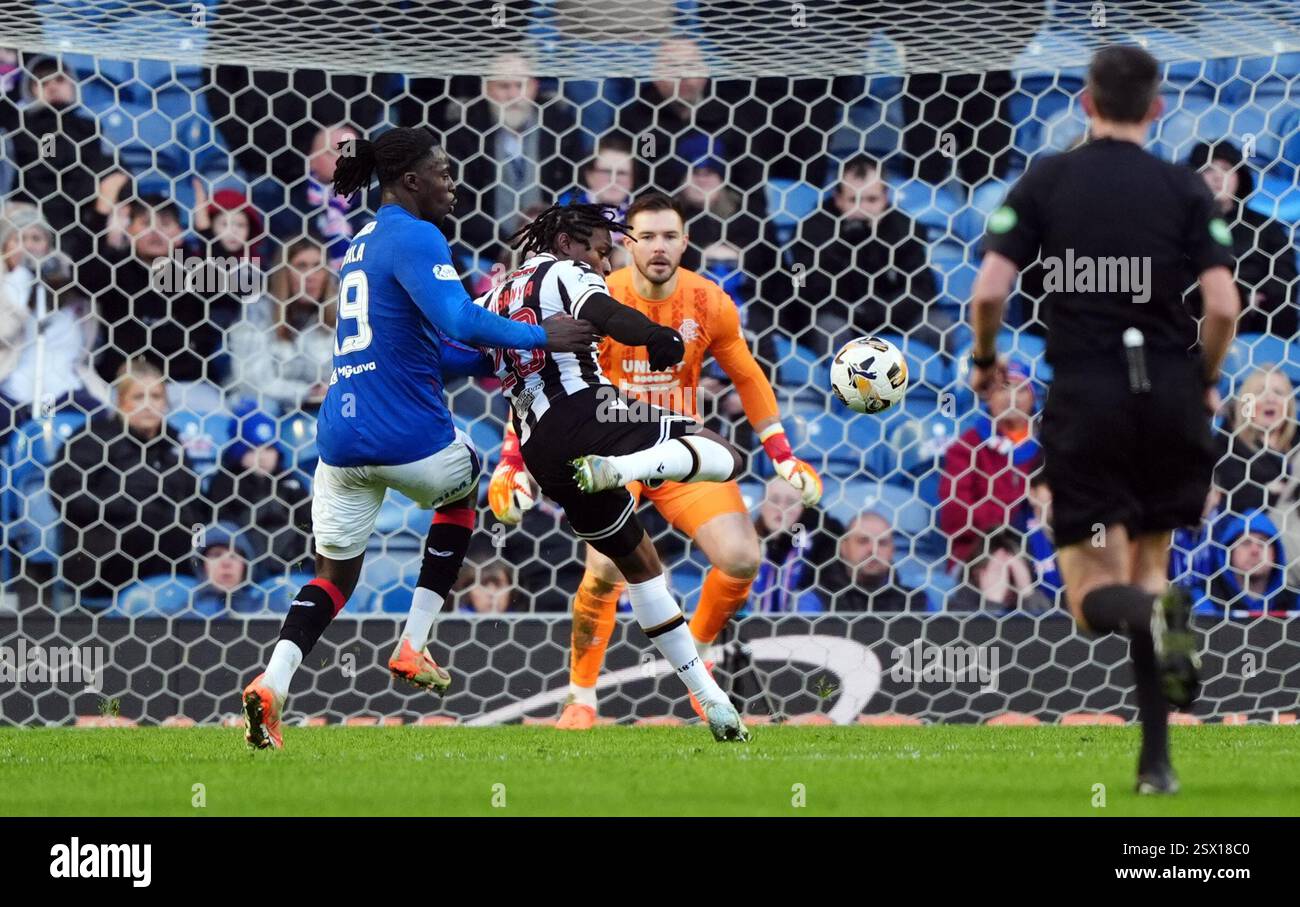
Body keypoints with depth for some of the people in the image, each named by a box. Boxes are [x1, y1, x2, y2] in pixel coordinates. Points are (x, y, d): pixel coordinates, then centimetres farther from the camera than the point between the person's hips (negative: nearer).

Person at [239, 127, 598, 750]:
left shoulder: (359, 245, 18)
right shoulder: (415, 238, -10)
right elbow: (458, 321, -23)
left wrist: (489, 361, 18)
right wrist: (538, 338, -12)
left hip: (341, 437, 6)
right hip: (408, 436, -6)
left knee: (334, 575, 14)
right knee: (462, 483, 27)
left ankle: (272, 681, -13)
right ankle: (412, 647, 20)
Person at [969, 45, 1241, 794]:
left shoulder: (1046, 181, 1)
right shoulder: (1184, 189, 2)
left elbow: (989, 291, -6)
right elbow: (1223, 305, -7)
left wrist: (985, 361, 14)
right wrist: (1206, 381, 12)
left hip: (1085, 401, -1)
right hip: (1171, 400, 1)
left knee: (1096, 596, 3)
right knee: (1150, 563, 18)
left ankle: (1152, 615, -35)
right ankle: (1156, 757, 10)